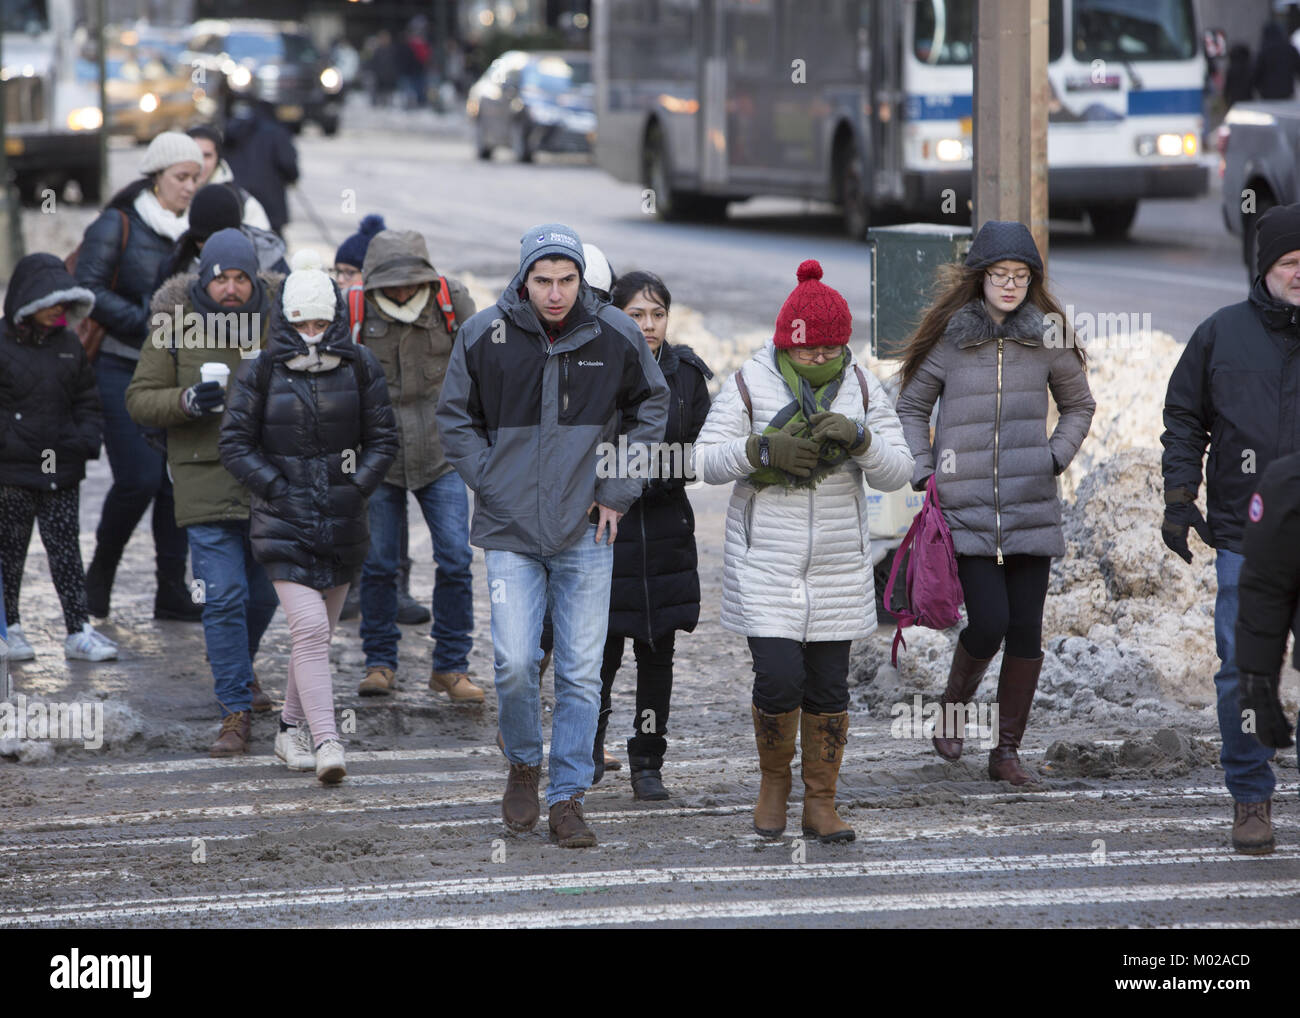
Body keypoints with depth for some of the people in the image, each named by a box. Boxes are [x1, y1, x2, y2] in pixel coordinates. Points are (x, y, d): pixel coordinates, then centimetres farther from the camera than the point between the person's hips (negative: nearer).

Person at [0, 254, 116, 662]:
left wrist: (87, 437, 2)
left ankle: (79, 631, 5)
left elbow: (86, 398, 17)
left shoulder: (68, 345, 9)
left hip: (62, 472, 4)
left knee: (66, 551, 5)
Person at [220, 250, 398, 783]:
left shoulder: (360, 368, 3)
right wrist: (278, 489, -10)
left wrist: (356, 487, -5)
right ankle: (326, 743, -20)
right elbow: (234, 443, -1)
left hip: (341, 519, 3)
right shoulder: (260, 373, -3)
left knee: (319, 632, 10)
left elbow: (384, 439, 8)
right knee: (309, 628, -15)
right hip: (283, 520, -3)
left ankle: (292, 726, 30)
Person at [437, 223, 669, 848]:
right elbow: (455, 420, 7)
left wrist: (618, 491, 5)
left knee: (581, 673, 1)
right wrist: (493, 485, -4)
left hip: (586, 533, 1)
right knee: (514, 665, -9)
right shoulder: (483, 336, -4)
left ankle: (568, 798, 11)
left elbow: (651, 409, 13)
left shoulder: (616, 336, -2)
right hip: (510, 533, -1)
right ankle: (523, 764, 18)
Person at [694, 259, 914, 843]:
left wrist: (859, 439, -20)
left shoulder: (861, 388, 4)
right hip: (765, 568, -3)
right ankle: (773, 781, 14)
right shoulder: (750, 385, -2)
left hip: (839, 571, 3)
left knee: (828, 686, 3)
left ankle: (820, 802, 14)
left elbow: (897, 472, 0)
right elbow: (708, 460, -5)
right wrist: (764, 450, -22)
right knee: (779, 679, -12)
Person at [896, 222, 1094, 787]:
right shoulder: (949, 335, 0)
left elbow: (1079, 405, 21)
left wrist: (1056, 456, 6)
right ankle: (953, 709, 17)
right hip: (966, 510, -2)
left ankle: (1008, 750, 11)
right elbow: (911, 406, 12)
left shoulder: (1046, 337, 6)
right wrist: (923, 474, 2)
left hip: (1031, 508, 2)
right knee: (988, 623, -12)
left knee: (1026, 631, 0)